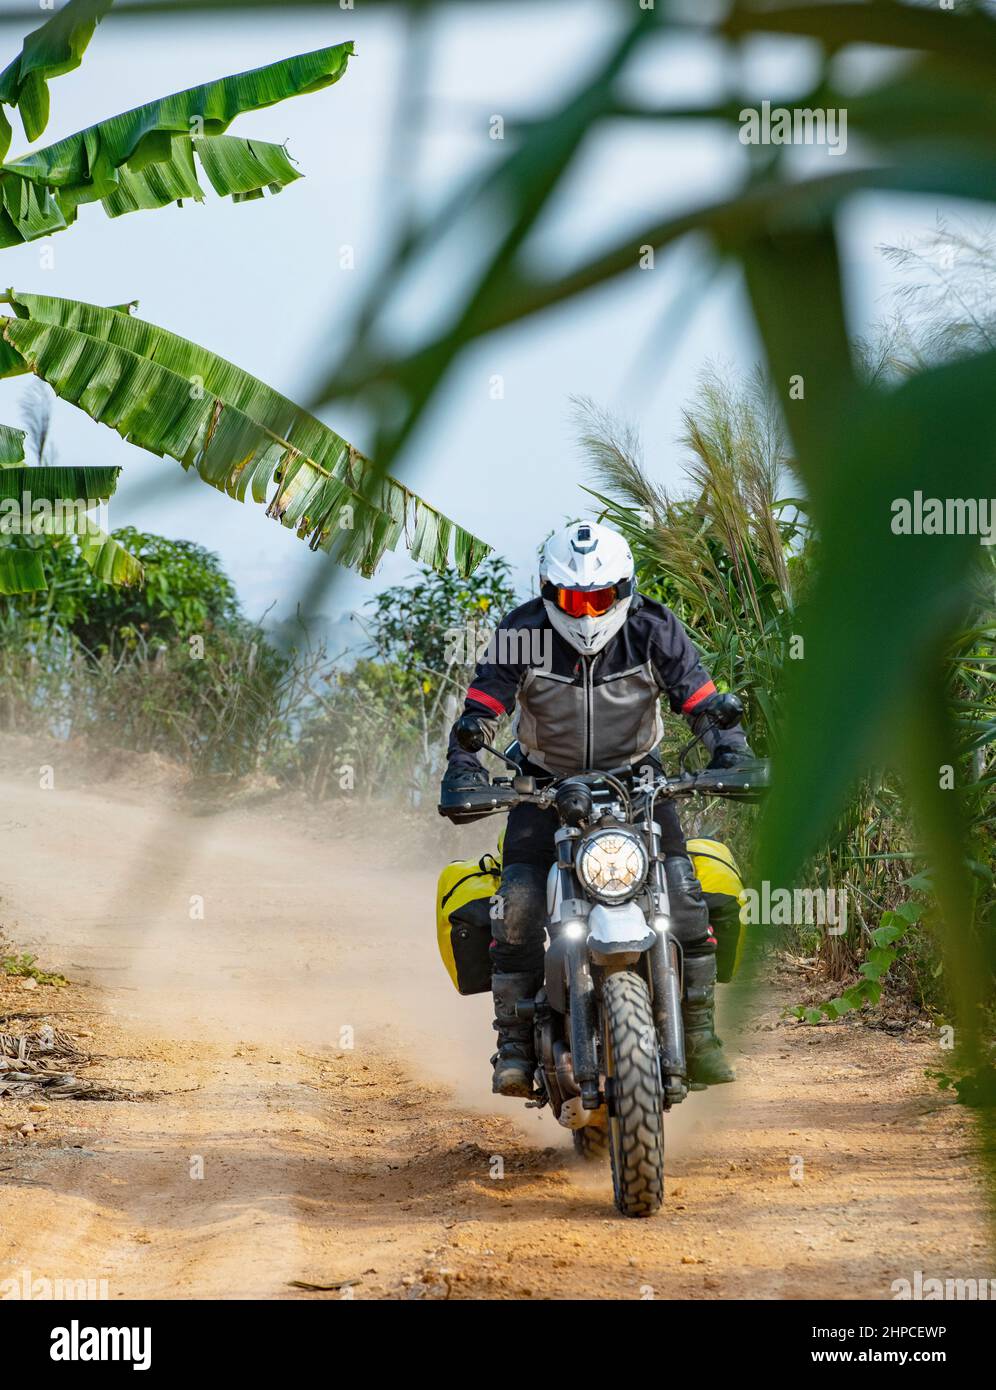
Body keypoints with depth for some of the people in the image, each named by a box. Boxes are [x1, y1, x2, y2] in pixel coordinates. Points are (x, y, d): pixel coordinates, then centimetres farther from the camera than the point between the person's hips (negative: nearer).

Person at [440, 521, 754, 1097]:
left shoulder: (653, 631, -12)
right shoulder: (521, 635, -14)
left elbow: (703, 701, -12)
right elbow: (480, 709, -15)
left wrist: (731, 754, -30)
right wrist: (464, 767, -34)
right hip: (547, 784, 0)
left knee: (683, 890, -21)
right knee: (518, 902, -22)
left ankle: (698, 1031, -9)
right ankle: (515, 1042, -12)